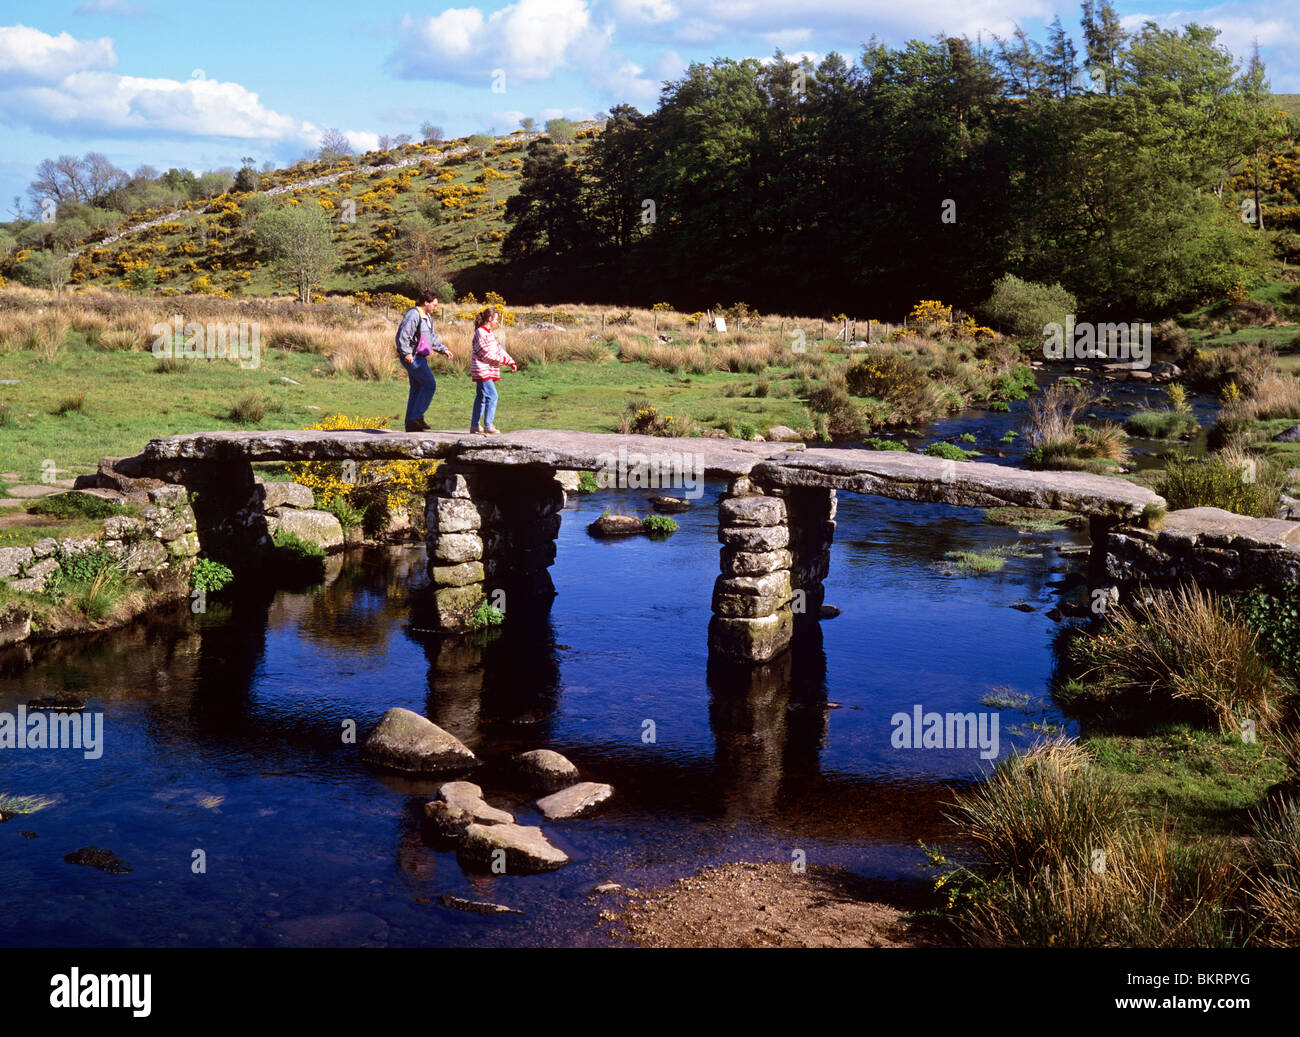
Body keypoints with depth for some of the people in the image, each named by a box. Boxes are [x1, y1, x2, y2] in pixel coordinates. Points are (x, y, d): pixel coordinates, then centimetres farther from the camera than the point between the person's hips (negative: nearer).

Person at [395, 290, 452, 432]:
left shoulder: (427, 317, 18)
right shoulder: (413, 315, -14)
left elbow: (433, 337, 30)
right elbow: (402, 335, -22)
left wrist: (443, 349, 21)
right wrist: (406, 353, -28)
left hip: (419, 357, 10)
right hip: (412, 357, -10)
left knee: (417, 388, 10)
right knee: (430, 384, -12)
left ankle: (411, 424, 12)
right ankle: (417, 417, -8)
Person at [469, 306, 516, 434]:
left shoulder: (489, 333, 18)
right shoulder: (480, 332, -13)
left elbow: (498, 349, 20)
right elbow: (485, 353, -19)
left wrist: (511, 362, 13)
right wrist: (502, 359, -16)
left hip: (489, 370, 10)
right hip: (482, 369, -10)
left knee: (481, 397, 12)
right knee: (492, 396, -14)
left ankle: (474, 425, 16)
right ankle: (488, 425, -13)